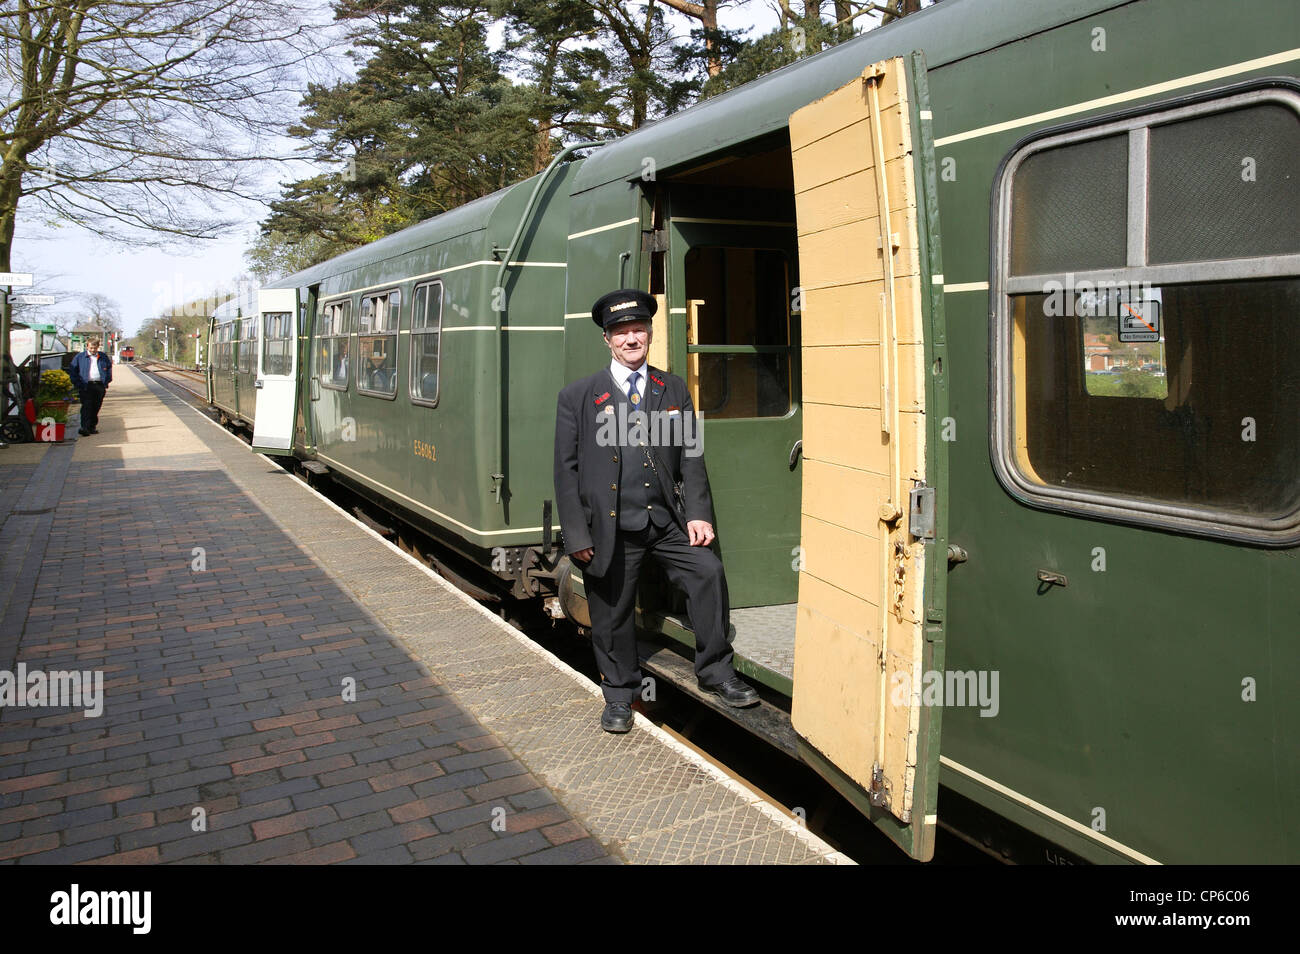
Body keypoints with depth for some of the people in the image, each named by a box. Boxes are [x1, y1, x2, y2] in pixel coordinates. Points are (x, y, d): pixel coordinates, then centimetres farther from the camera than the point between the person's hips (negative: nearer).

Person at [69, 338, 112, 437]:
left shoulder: (103, 357, 12)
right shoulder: (80, 357, 6)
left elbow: (109, 369, 19)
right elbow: (72, 370, 8)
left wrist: (106, 383, 9)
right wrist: (77, 384, -2)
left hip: (99, 385, 2)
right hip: (86, 386, -2)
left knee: (96, 408, 7)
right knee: (86, 407, -11)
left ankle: (93, 427, 17)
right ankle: (84, 428, -18)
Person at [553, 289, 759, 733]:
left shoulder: (674, 390, 10)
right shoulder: (577, 397, 2)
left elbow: (691, 457, 8)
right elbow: (567, 470, 0)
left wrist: (698, 514, -3)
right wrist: (576, 535, -6)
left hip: (667, 521, 2)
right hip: (610, 528, -2)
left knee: (708, 570, -15)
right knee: (612, 612, 7)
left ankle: (715, 671, 5)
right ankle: (619, 696, 29)